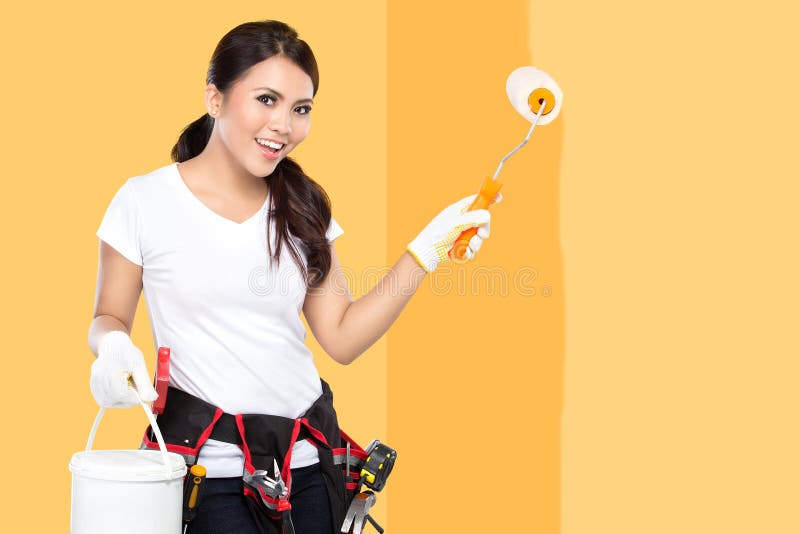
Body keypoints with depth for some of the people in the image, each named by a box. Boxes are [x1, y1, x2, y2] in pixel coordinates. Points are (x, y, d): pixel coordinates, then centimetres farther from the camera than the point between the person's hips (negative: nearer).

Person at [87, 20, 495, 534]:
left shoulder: (303, 208, 6)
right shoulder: (144, 202, -5)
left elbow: (342, 338, 3)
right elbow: (109, 318, 4)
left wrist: (428, 247, -2)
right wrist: (114, 346, -19)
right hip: (206, 470, -3)